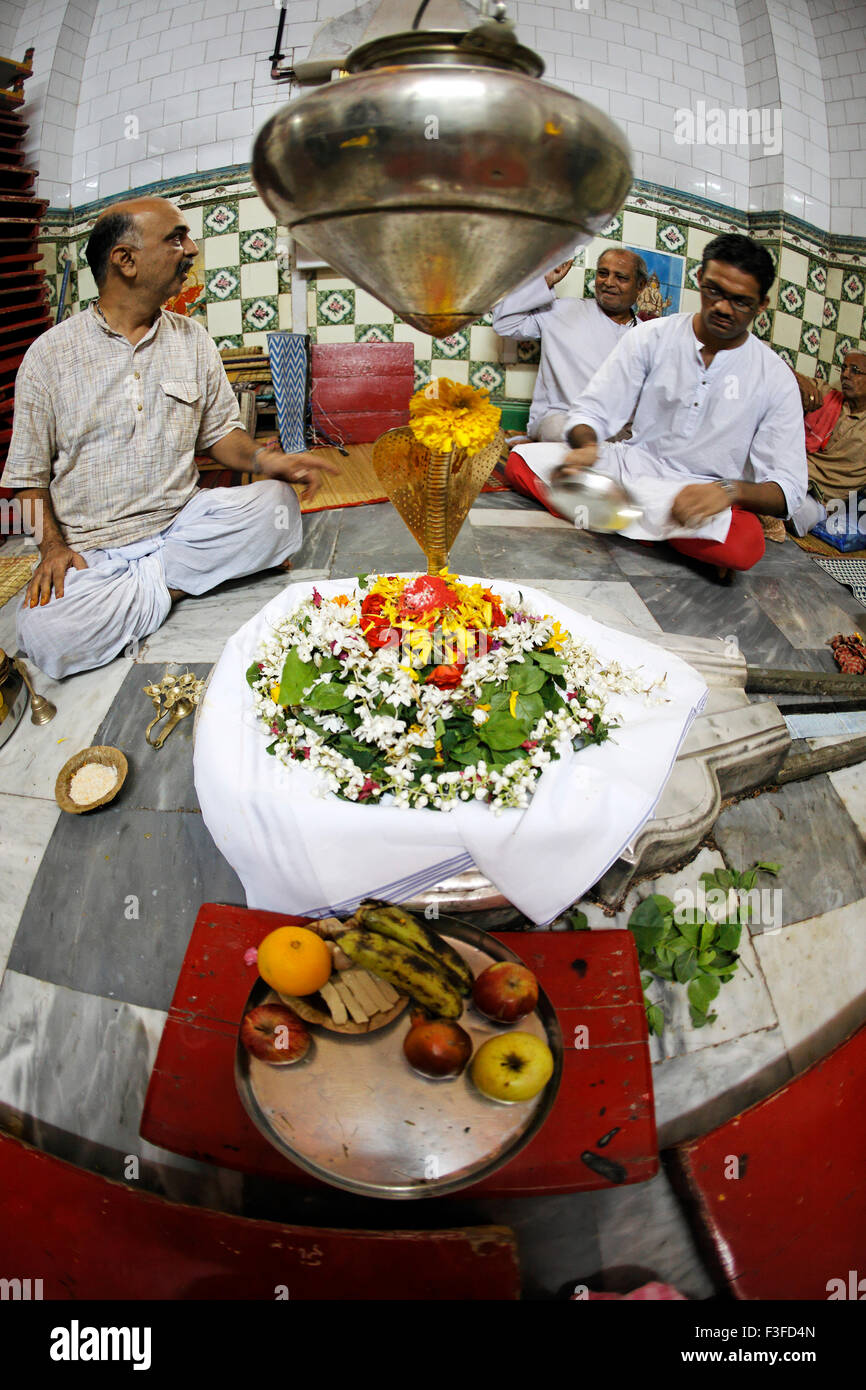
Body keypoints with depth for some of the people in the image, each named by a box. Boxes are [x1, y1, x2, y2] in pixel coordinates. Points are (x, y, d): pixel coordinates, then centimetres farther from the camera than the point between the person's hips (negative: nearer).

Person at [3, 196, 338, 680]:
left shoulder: (193, 339, 10)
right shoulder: (50, 353, 1)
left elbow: (219, 430, 16)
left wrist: (261, 459, -8)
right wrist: (53, 546, -13)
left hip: (183, 524, 3)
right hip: (92, 546, -2)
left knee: (276, 503, -25)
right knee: (47, 634, -33)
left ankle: (150, 579, -17)